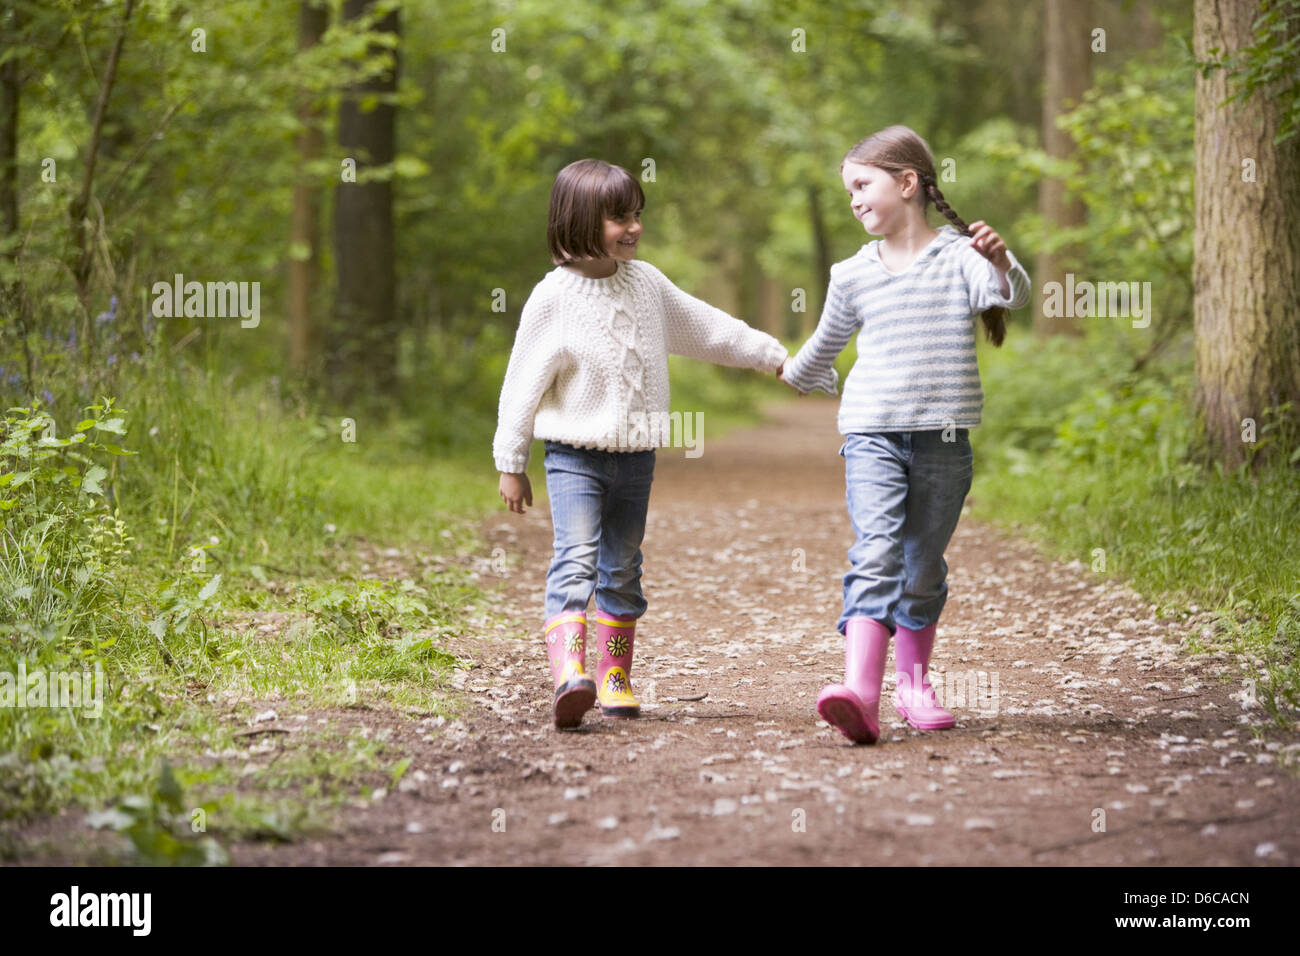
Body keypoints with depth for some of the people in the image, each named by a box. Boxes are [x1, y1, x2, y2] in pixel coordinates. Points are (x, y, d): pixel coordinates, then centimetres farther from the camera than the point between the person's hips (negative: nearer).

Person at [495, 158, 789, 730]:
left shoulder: (646, 283, 5)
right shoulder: (554, 297, -10)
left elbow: (706, 329, 18)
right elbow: (524, 382, -7)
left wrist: (773, 355, 21)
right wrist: (510, 464, -6)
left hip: (635, 456, 5)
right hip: (575, 455, -5)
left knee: (622, 571, 11)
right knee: (575, 560, -20)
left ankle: (616, 681, 20)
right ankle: (570, 675, -32)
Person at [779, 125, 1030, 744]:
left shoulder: (958, 256, -1)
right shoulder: (852, 276, 9)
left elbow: (1009, 296, -21)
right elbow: (826, 344, 28)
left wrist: (1002, 264, -41)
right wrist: (797, 375, 43)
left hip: (944, 441, -1)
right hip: (872, 436, 1)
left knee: (923, 569, 10)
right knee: (874, 559, -17)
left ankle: (914, 686, 28)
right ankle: (860, 693, -29)